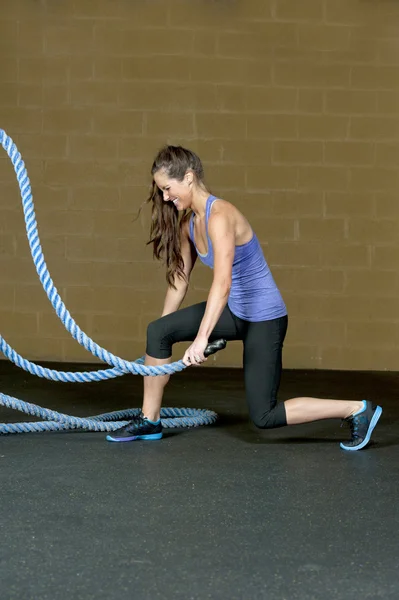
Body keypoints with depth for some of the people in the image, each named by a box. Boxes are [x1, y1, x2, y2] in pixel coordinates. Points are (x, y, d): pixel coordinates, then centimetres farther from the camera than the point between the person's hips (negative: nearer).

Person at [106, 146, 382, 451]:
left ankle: (358, 410, 3)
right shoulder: (188, 222, 1)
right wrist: (166, 329, 16)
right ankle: (149, 421, 10)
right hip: (235, 311, 8)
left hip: (265, 318, -8)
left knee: (264, 416, -5)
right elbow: (179, 279, 11)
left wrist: (201, 339, -42)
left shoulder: (219, 215, -25)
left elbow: (222, 283, -35)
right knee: (158, 331, -3)